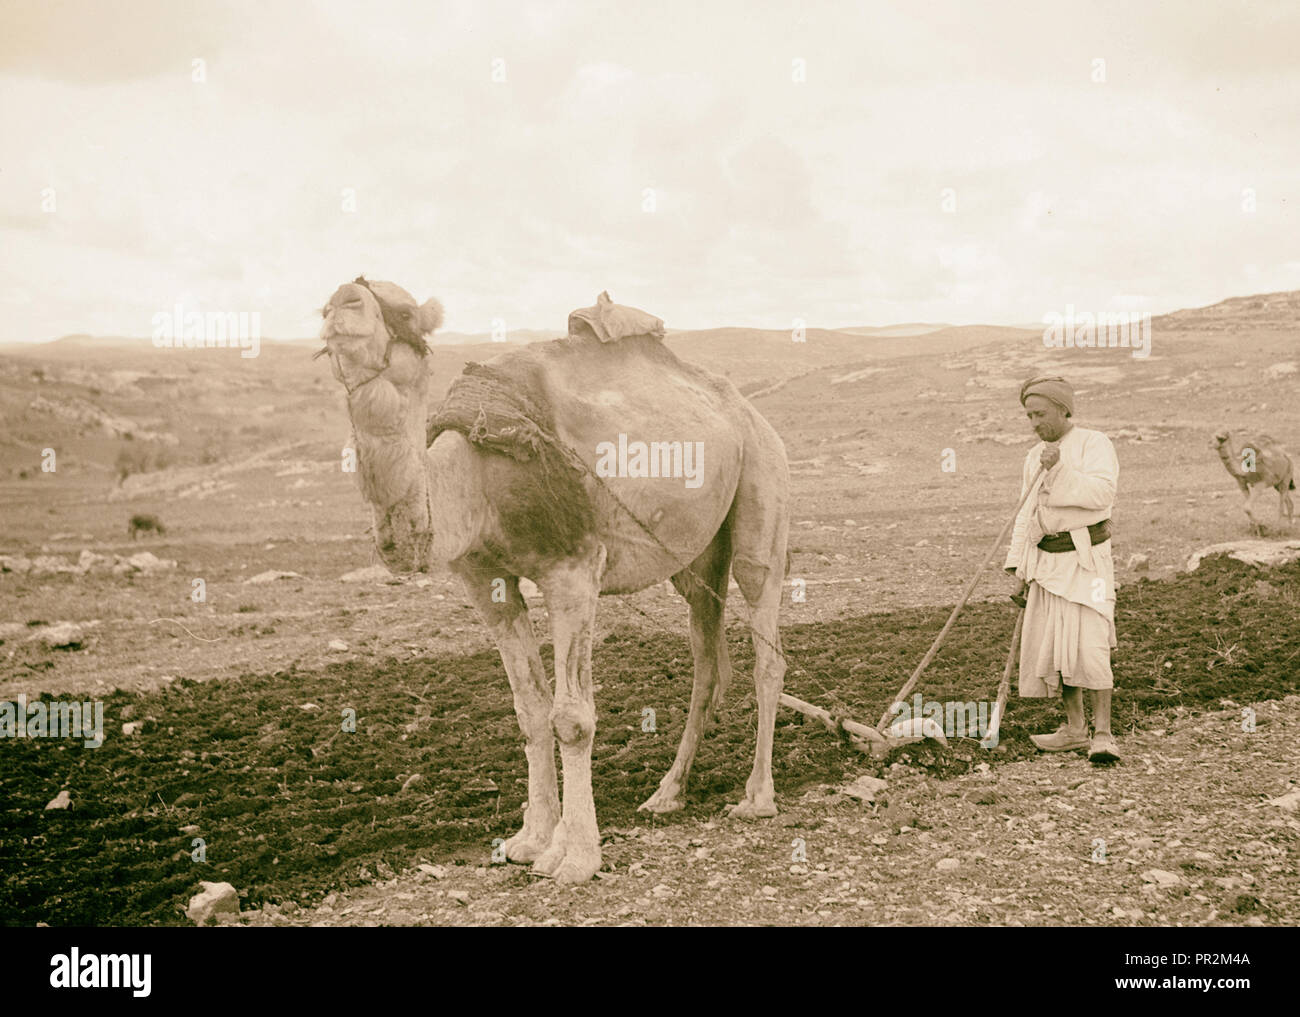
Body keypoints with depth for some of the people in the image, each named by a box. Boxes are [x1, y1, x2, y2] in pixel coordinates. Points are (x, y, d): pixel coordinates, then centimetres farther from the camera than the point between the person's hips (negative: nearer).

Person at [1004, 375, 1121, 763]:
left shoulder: (1094, 444, -5)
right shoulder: (1034, 457, 16)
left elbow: (1102, 492, -21)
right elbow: (1026, 517, 17)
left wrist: (1060, 470, -26)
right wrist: (1020, 573, 12)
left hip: (1086, 559, -7)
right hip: (1046, 562, 7)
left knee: (1089, 644, -15)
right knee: (1053, 645, 7)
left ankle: (1102, 733, -12)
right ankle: (1075, 728, 17)